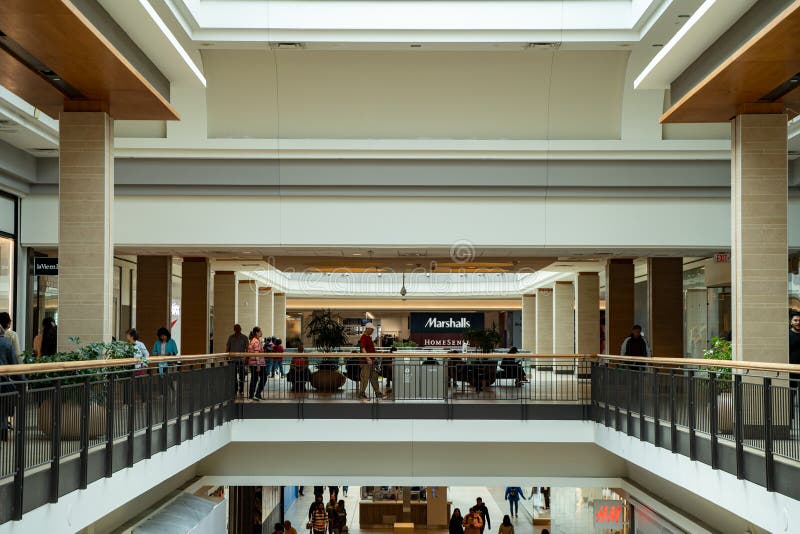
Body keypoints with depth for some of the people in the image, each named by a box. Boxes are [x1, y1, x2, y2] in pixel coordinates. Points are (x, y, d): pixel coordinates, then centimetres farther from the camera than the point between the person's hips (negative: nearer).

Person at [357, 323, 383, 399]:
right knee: (365, 378, -6)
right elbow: (363, 349, -23)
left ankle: (377, 393, 20)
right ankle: (361, 394, 0)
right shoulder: (364, 337, -13)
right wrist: (368, 358, -30)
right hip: (366, 361, -10)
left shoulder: (369, 337, 18)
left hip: (371, 360, 10)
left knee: (374, 377, 14)